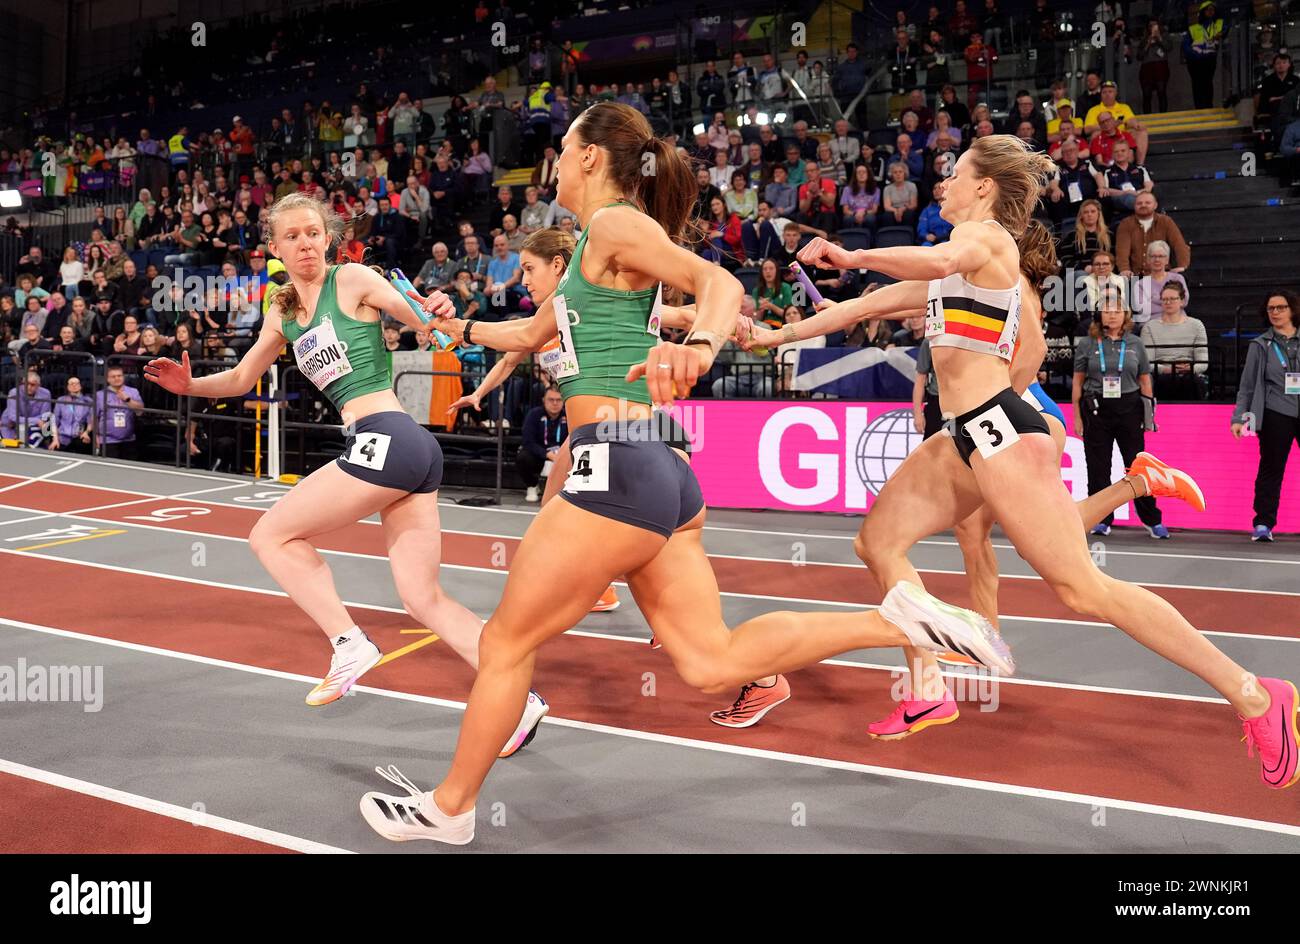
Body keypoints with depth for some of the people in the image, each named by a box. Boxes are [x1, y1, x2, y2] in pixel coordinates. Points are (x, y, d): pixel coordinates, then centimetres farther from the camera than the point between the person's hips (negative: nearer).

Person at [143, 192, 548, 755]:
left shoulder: (353, 279, 1)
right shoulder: (284, 314, 22)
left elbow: (427, 325, -3)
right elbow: (241, 379, 29)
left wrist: (440, 313, -26)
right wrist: (190, 385, 11)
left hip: (385, 437, -8)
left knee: (271, 535, 2)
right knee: (425, 600, 5)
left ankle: (349, 645, -2)